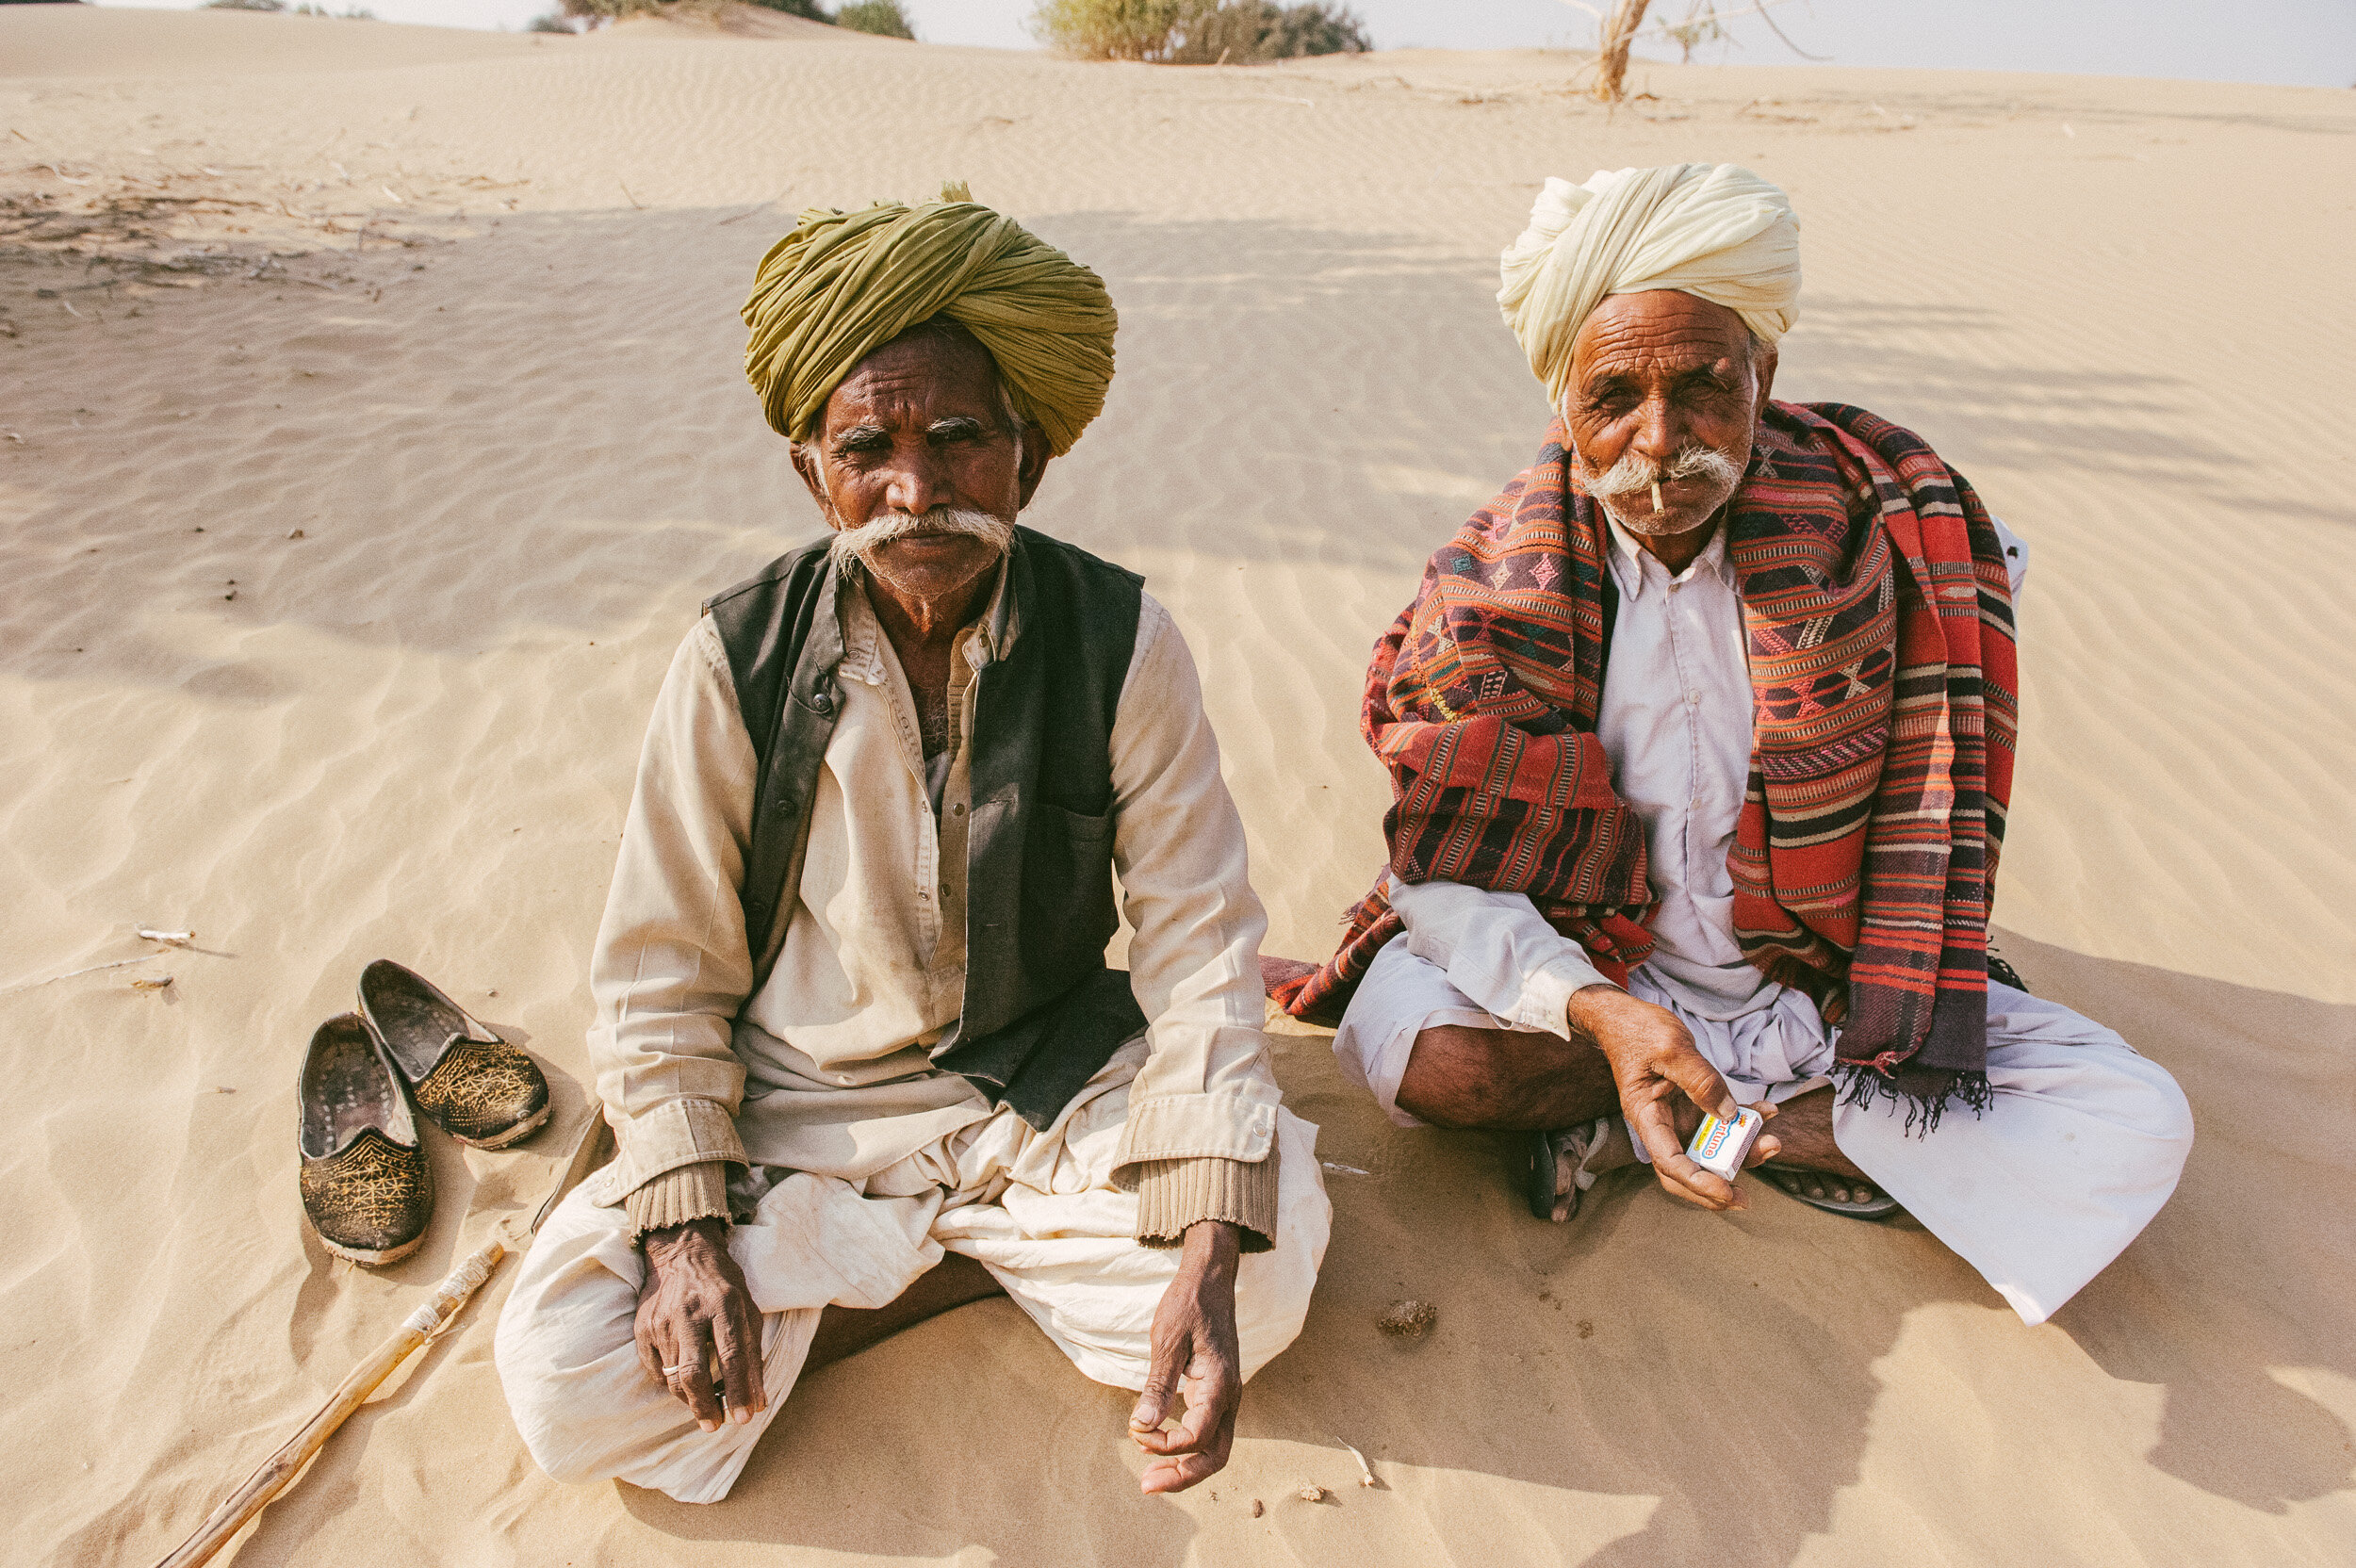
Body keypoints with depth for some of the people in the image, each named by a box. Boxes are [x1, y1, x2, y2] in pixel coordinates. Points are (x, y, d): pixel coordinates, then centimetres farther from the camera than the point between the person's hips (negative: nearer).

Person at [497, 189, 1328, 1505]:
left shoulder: (1120, 642, -13)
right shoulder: (740, 662, -11)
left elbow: (1200, 947, -15)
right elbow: (661, 971, -4)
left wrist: (1208, 1258, -26)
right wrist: (685, 1231, -16)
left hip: (1051, 1085, 0)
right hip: (800, 1107, 1)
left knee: (1275, 1253, -25)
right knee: (563, 1379, -17)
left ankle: (882, 1256, -2)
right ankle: (1012, 1253, -4)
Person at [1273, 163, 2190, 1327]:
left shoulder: (1870, 524, -11)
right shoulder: (1498, 587, -13)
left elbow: (1934, 793, 0)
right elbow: (1440, 874, -14)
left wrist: (1905, 1008, -8)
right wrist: (1599, 1013, -30)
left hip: (1825, 993, 1)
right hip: (1598, 976, -1)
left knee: (2138, 1126, -16)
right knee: (1398, 1039, -28)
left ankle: (1645, 1130, -12)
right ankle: (1833, 1131, -9)